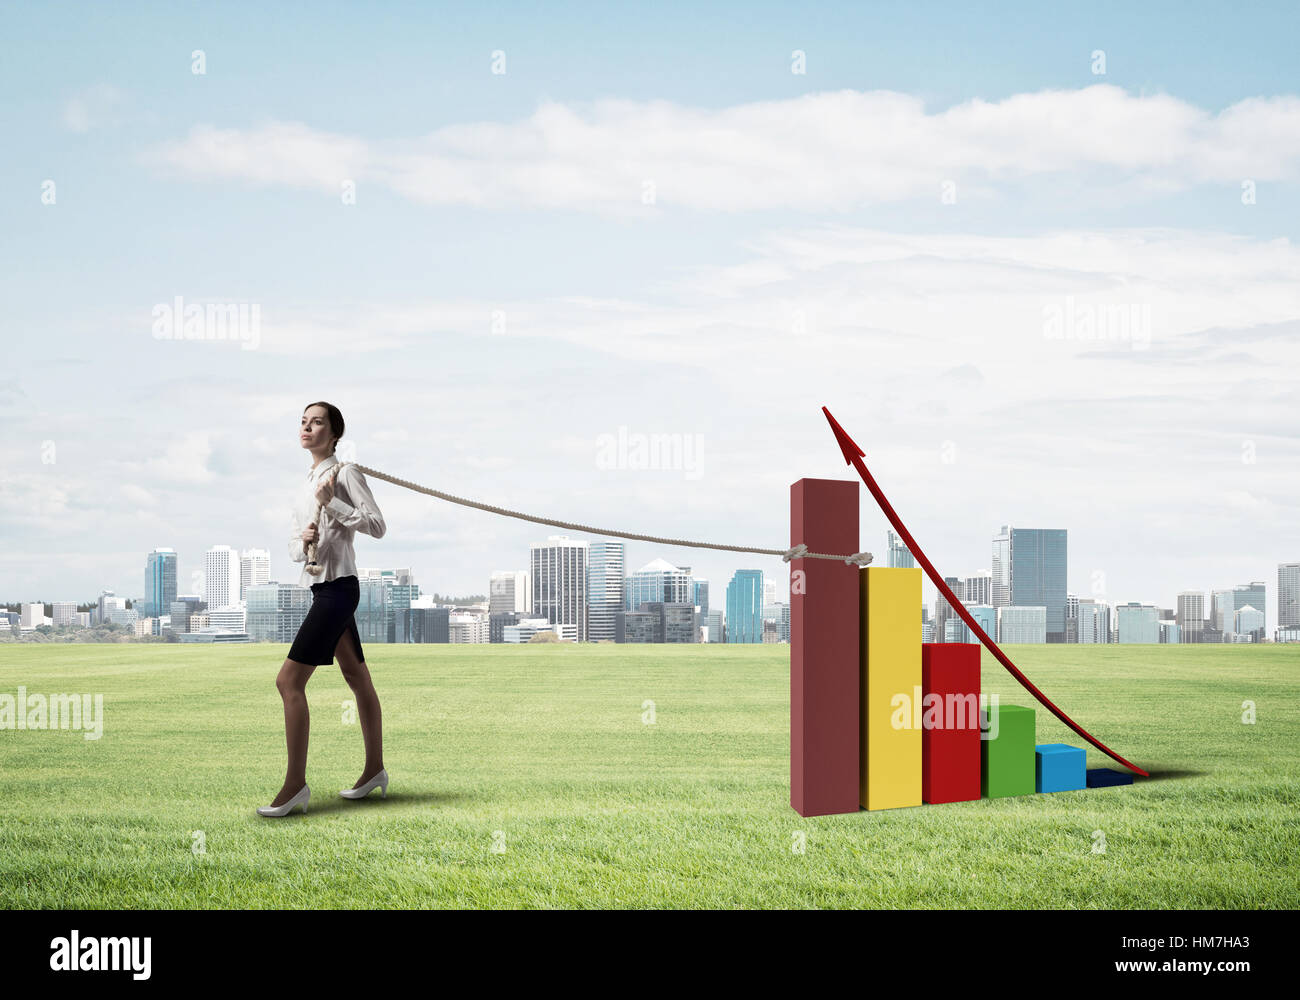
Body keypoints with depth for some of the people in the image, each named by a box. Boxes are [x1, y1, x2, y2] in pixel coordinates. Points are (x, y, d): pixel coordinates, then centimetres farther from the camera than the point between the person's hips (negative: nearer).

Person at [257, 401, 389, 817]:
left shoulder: (345, 474, -6)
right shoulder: (307, 481, 17)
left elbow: (377, 525, -12)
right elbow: (293, 544, 15)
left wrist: (332, 503, -17)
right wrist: (304, 540, -7)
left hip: (338, 589, -9)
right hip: (322, 590, 9)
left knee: (289, 681, -14)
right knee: (358, 678, 16)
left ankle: (295, 783, -10)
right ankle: (375, 769, 25)